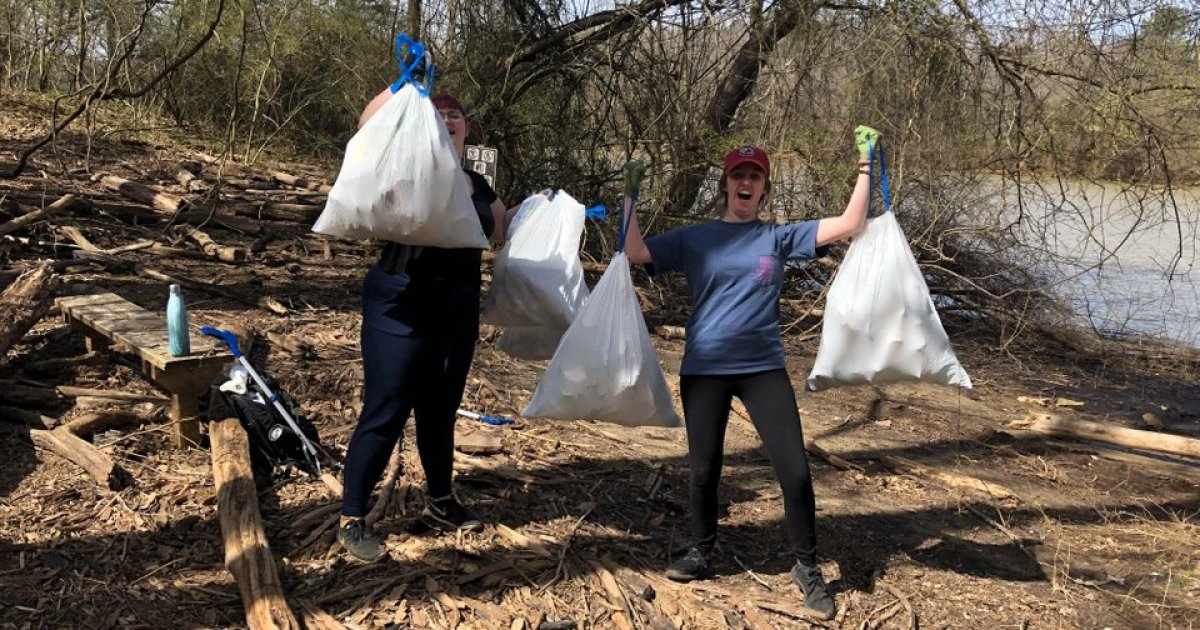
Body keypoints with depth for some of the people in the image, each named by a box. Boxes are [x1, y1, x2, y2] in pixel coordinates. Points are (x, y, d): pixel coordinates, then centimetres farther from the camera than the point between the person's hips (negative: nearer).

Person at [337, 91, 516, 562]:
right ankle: (351, 520, 7)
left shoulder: (477, 184, 16)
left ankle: (440, 503, 35)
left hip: (459, 308, 6)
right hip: (403, 305, -6)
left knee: (440, 408, 18)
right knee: (385, 412, -5)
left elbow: (503, 229, 33)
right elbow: (368, 124, -19)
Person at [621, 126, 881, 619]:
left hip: (764, 368, 0)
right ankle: (701, 554, 31)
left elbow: (849, 225, -2)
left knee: (795, 472, -3)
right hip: (703, 369, 0)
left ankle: (807, 568, 15)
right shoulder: (694, 239, 5)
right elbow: (635, 252, -3)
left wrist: (864, 166, -5)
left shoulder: (780, 238, 4)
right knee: (704, 470, 10)